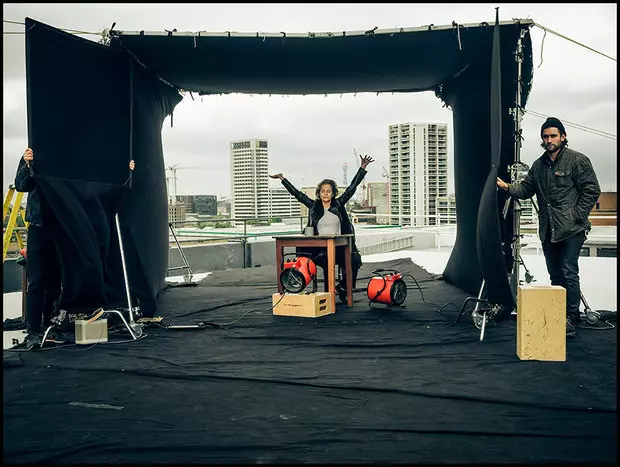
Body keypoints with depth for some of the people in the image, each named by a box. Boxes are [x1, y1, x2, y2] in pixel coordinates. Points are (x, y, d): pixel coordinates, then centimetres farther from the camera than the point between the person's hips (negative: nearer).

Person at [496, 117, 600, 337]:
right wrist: (508, 187, -4)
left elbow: (591, 190, -5)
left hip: (571, 230, -6)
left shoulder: (578, 160, -4)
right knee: (555, 275, 11)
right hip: (548, 231, 6)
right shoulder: (538, 165, 14)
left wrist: (576, 216, -11)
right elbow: (526, 189, 15)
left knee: (569, 273, -10)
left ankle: (572, 318, -2)